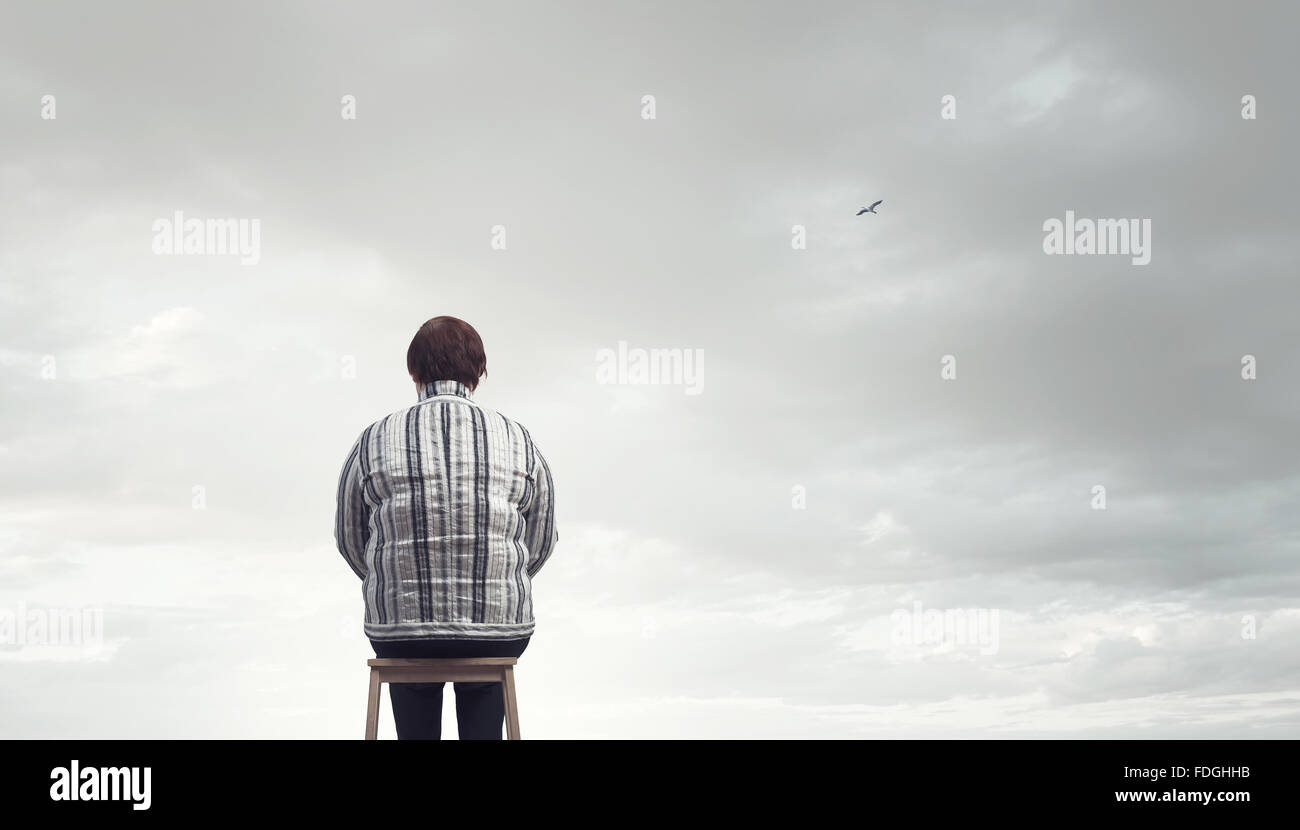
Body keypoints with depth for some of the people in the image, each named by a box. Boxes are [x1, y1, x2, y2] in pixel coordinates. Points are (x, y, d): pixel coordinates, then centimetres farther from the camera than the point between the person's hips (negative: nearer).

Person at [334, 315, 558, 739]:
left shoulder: (373, 441, -2)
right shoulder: (519, 441, -1)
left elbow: (349, 541, 8)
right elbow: (541, 545, 8)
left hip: (398, 632, 0)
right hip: (502, 631, 0)